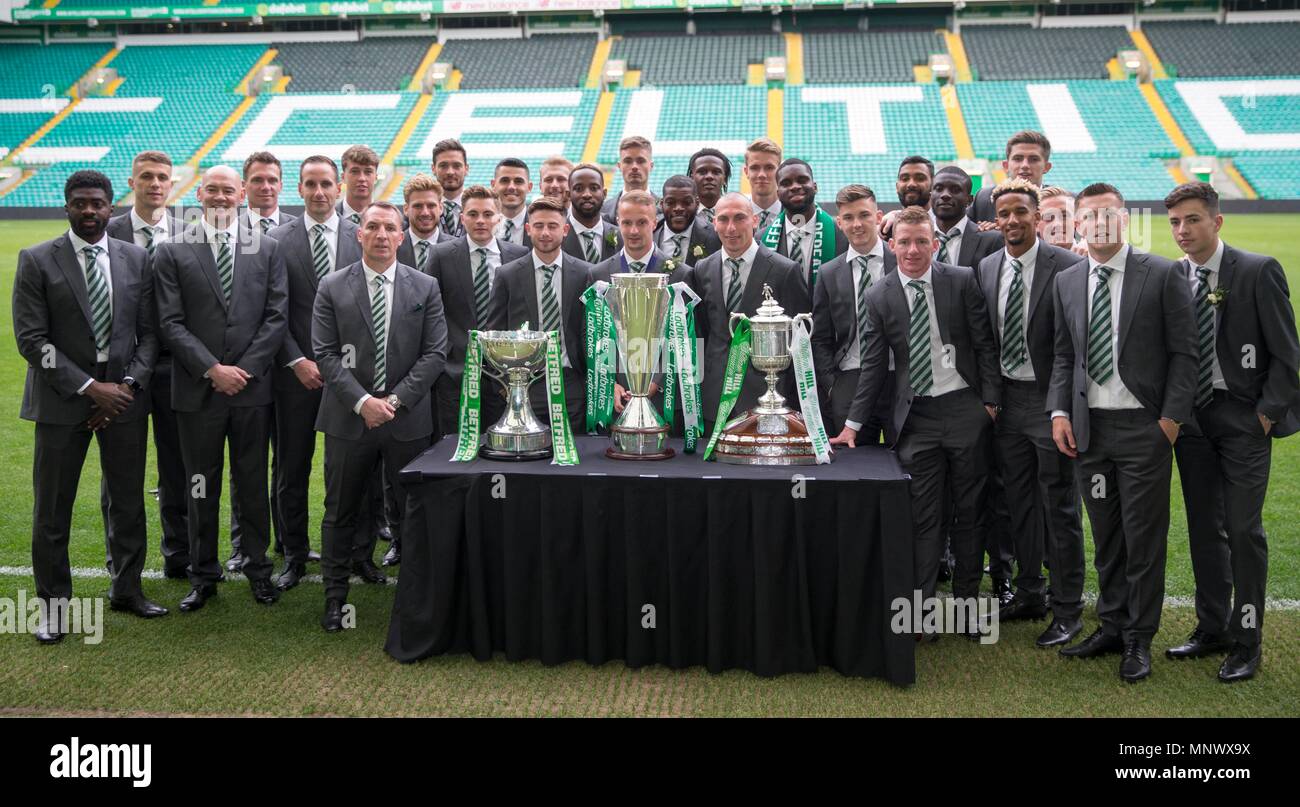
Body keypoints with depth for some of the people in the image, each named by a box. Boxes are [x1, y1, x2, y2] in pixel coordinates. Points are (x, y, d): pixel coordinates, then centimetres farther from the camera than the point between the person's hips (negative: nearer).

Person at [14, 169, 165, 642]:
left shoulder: (136, 259, 6)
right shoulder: (37, 261, -3)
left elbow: (148, 333, 6)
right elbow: (31, 338, -8)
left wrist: (129, 385, -8)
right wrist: (89, 388, -14)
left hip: (126, 396, 3)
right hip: (62, 400, -2)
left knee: (129, 501, 11)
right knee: (52, 509, 5)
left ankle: (126, 589, 28)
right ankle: (53, 605, 18)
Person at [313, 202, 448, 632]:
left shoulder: (425, 287, 3)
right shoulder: (332, 287, 2)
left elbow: (435, 352, -1)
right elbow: (325, 354, -2)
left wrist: (396, 399, -11)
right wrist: (362, 401, -14)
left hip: (408, 416, 0)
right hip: (349, 417, 0)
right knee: (341, 512, 8)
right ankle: (335, 596, 21)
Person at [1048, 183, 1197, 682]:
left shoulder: (1163, 275, -4)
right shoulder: (1066, 282, 8)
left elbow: (1184, 353, -4)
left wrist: (1172, 418, -10)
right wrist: (1059, 412, 1)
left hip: (1144, 428, -4)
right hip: (1088, 428, 4)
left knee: (1144, 537, 3)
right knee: (1105, 537, 13)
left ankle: (1139, 639, 17)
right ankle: (1112, 627, 26)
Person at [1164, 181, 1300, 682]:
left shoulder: (1259, 272, -7)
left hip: (1243, 415, -4)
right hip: (1191, 416, 4)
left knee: (1243, 529, -3)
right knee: (1203, 527, 11)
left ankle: (1246, 640, 8)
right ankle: (1211, 628, 23)